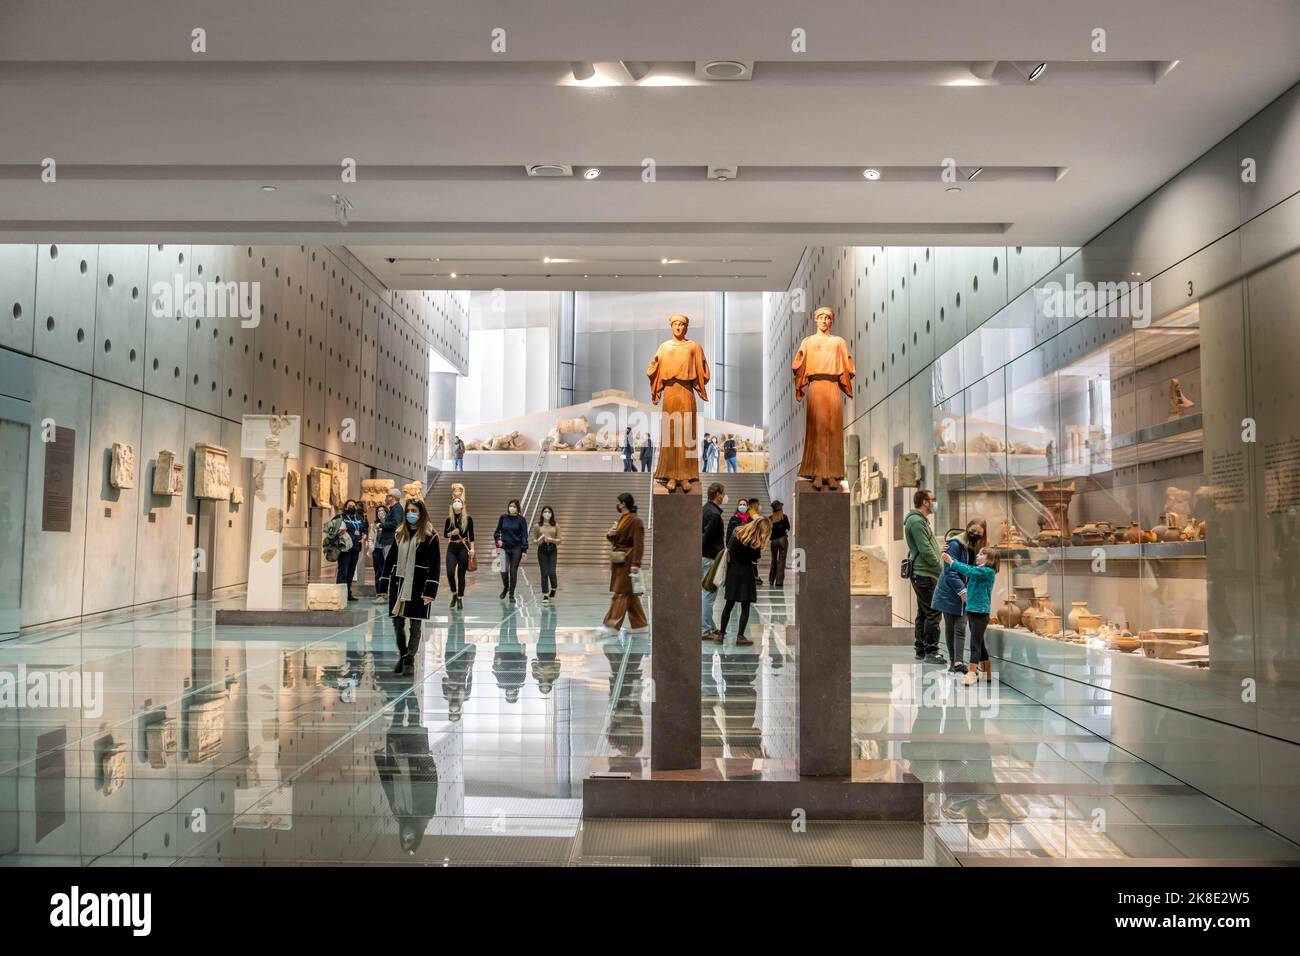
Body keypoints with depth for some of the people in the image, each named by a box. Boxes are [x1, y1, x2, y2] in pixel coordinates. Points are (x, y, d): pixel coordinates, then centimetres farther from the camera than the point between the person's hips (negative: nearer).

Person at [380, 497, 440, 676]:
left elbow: (434, 565, -8)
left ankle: (410, 660, 11)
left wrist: (430, 591, -15)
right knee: (397, 622, 7)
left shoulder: (429, 536, -4)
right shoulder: (399, 534, 11)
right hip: (398, 584, 5)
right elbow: (390, 560, 13)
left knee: (415, 624, 1)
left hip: (417, 586, -4)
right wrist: (384, 587, 9)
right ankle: (402, 656, 24)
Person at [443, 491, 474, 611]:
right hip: (451, 548, 2)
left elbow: (471, 535, 2)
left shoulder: (468, 518, 1)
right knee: (450, 573, -13)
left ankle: (460, 599, 11)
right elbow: (445, 534, 12)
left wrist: (472, 548, -6)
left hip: (463, 548, -2)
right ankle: (454, 594, 12)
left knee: (461, 574, 0)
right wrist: (451, 533, -9)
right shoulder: (449, 519, 6)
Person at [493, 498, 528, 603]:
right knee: (503, 570, -10)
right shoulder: (503, 518, 3)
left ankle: (511, 595, 15)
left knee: (513, 571, 1)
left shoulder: (521, 519, -3)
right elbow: (497, 531, 14)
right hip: (504, 547, 1)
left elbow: (524, 535, -3)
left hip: (516, 549, -1)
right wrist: (498, 539, -7)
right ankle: (505, 587, 21)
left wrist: (524, 550, -9)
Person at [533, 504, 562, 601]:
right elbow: (534, 540, 9)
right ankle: (545, 595, 6)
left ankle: (553, 588, 23)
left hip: (552, 550, 0)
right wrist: (538, 540, -13)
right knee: (544, 573, -2)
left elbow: (559, 539, 4)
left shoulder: (555, 526, 5)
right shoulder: (538, 526, 5)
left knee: (551, 572, -8)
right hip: (542, 550, 0)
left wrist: (551, 539, -13)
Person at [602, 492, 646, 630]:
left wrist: (635, 564, -26)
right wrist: (609, 534, 4)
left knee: (621, 593, -6)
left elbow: (639, 545, -20)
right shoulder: (621, 519, 16)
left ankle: (613, 625, -4)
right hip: (618, 562, 10)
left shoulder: (635, 521, -14)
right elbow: (615, 540, 27)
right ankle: (640, 624, 17)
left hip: (627, 562, -10)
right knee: (630, 594, 12)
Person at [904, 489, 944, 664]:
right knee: (933, 612, -10)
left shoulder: (921, 520, 20)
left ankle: (920, 650, 19)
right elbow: (926, 551, -19)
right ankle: (931, 652, -9)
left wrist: (940, 569, 15)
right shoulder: (917, 521, -14)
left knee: (923, 612, 14)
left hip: (922, 574, 11)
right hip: (925, 574, -11)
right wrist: (942, 570, -12)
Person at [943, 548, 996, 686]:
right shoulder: (976, 570, 15)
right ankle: (987, 673, 24)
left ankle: (972, 674, -14)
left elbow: (969, 571, -22)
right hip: (971, 610, 9)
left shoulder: (988, 571, -10)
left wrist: (951, 561, -21)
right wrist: (948, 556, -6)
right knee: (979, 643, 15)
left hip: (981, 611, -9)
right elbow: (964, 567, 6)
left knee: (975, 643, -11)